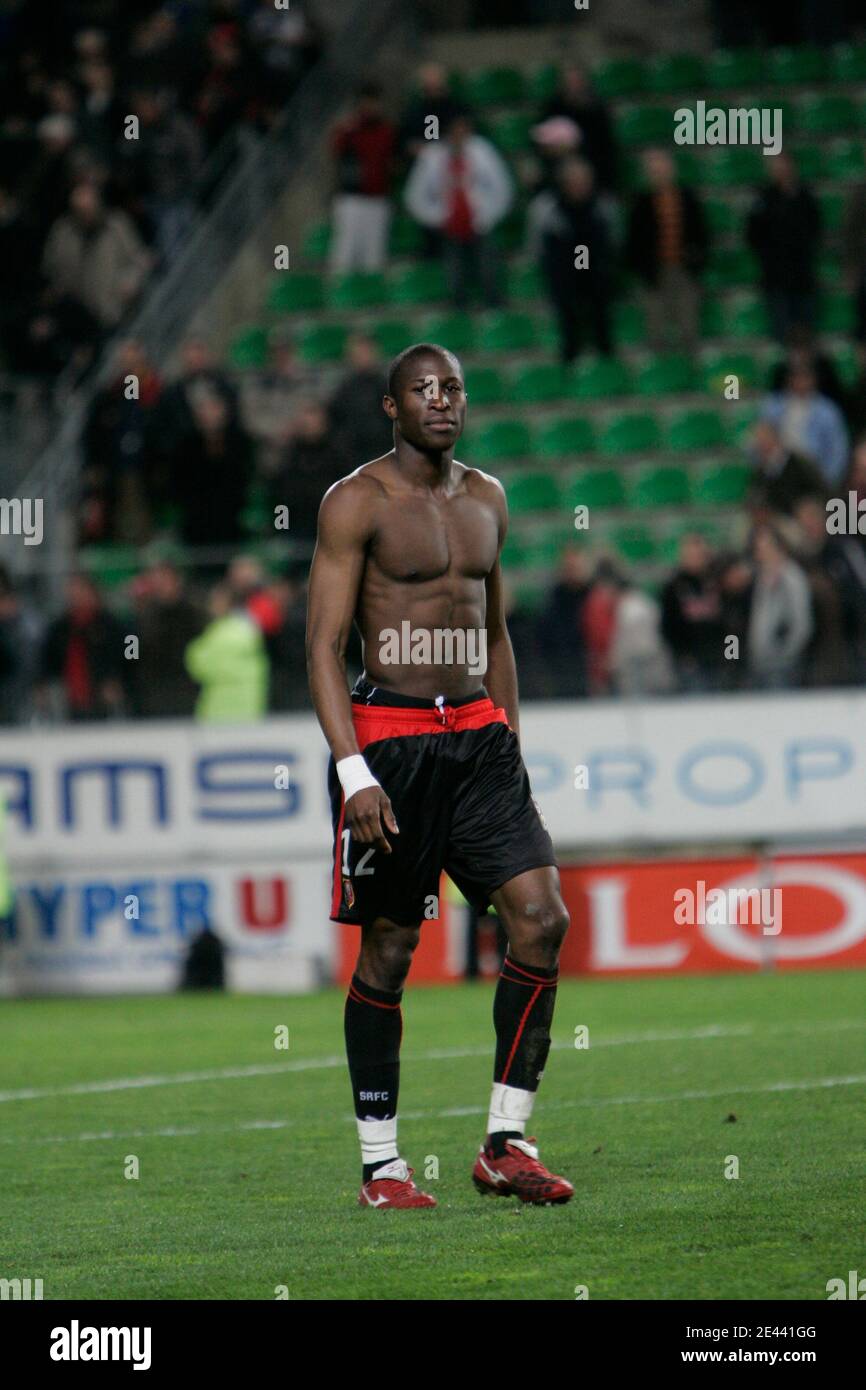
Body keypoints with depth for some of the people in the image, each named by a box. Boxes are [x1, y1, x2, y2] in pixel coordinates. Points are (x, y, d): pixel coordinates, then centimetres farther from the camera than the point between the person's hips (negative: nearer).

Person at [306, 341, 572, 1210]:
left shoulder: (486, 499, 14)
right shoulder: (356, 502, -5)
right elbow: (323, 643, -10)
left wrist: (510, 742, 17)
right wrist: (354, 772, -18)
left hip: (477, 732, 5)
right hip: (388, 734, -5)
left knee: (541, 916, -8)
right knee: (387, 948, -1)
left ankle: (505, 1145, 0)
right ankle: (380, 1165, 8)